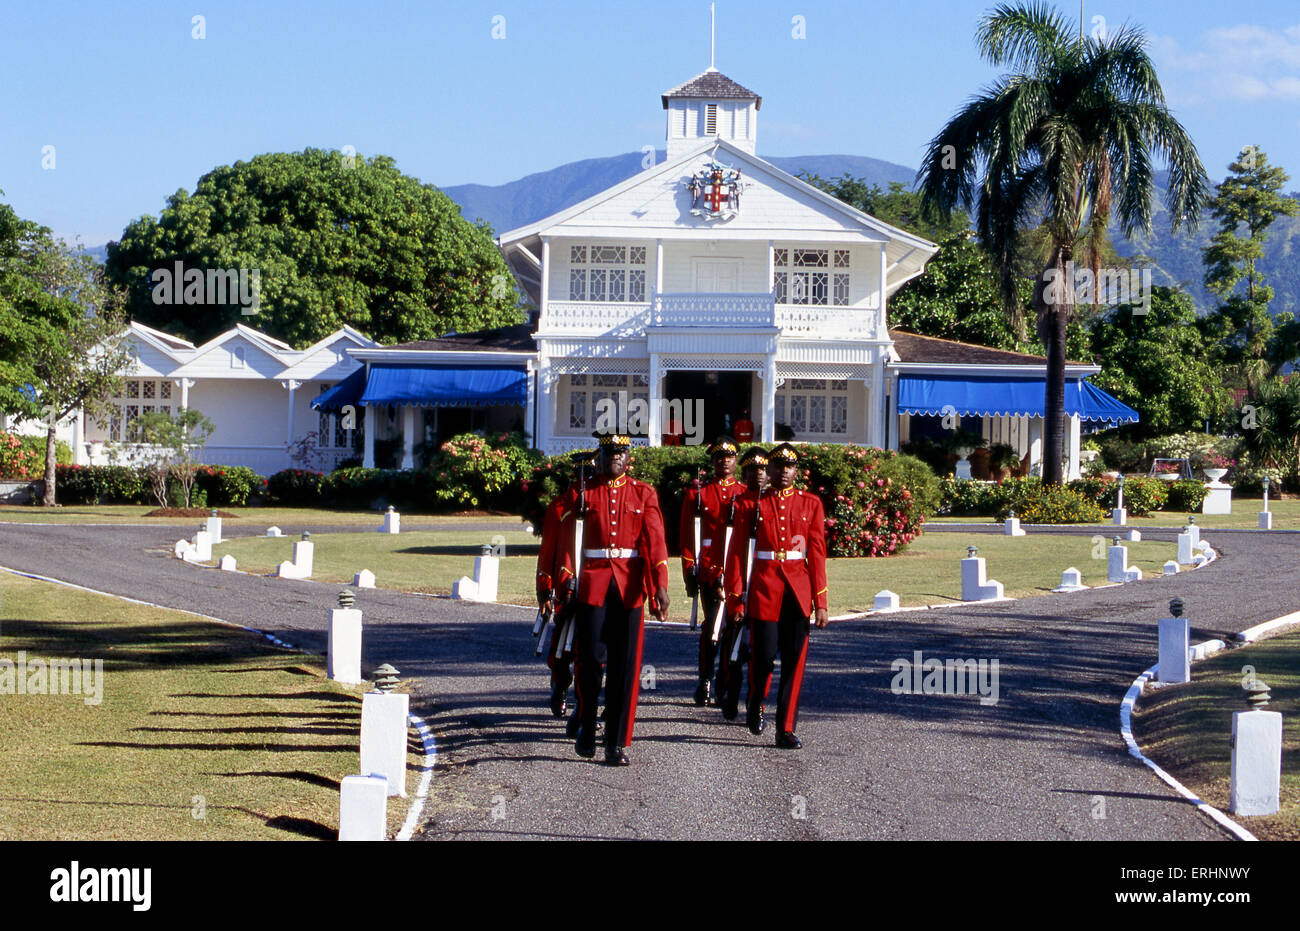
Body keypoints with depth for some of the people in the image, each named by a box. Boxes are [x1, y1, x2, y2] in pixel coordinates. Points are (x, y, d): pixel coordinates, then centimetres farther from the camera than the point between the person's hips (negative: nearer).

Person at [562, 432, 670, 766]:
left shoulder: (643, 494, 7)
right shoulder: (584, 493, 6)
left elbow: (655, 540, -2)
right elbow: (569, 540, 2)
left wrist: (660, 586, -13)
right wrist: (566, 582, -9)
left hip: (630, 586, 1)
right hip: (592, 584, -1)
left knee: (625, 665, 1)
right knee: (590, 657, -8)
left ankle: (617, 743, 5)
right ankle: (586, 724, 16)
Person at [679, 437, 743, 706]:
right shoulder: (697, 493, 7)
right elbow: (687, 535, 5)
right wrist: (689, 570, -2)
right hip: (709, 569, -1)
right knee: (711, 624, -1)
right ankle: (705, 681, 7)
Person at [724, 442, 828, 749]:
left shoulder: (810, 504, 7)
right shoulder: (753, 504, 2)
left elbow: (817, 553, 5)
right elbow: (737, 552, 1)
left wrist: (820, 601, 1)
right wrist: (735, 597, -5)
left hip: (799, 590, 2)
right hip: (764, 586, -2)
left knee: (795, 659, -1)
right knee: (764, 654, -3)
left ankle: (786, 729, 3)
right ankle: (756, 705, 27)